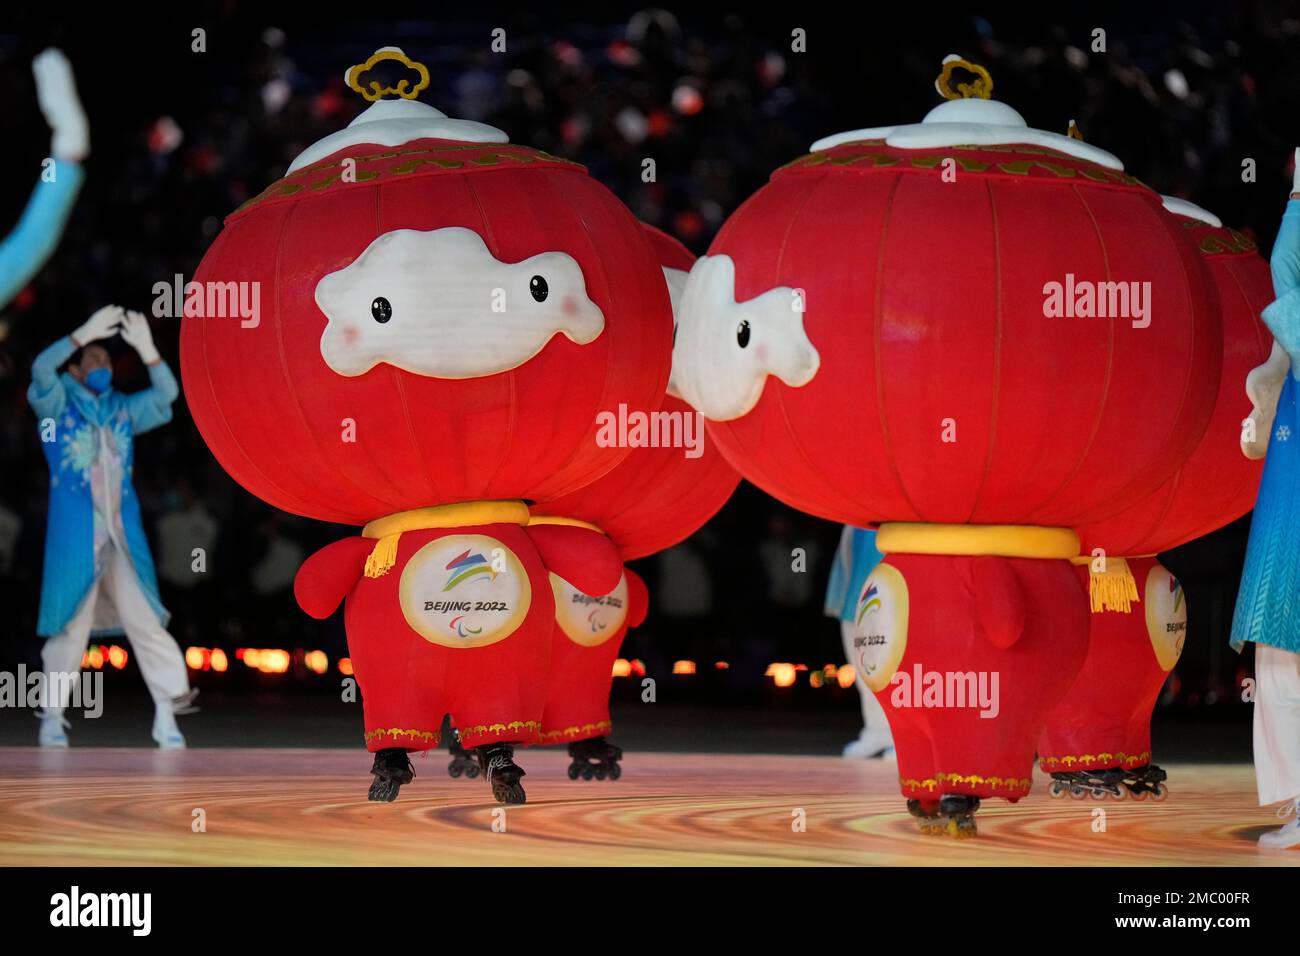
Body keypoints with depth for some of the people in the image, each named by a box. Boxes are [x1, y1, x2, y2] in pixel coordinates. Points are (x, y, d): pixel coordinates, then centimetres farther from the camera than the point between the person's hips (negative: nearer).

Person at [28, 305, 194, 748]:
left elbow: (166, 394, 5)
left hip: (123, 534, 3)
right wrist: (85, 333, -18)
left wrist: (146, 349, -7)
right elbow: (41, 370, -13)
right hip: (75, 534, -3)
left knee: (145, 618, -3)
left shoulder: (123, 410, 15)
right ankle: (53, 716, 10)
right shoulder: (58, 404, 4)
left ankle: (166, 715, -3)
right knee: (70, 624, 0)